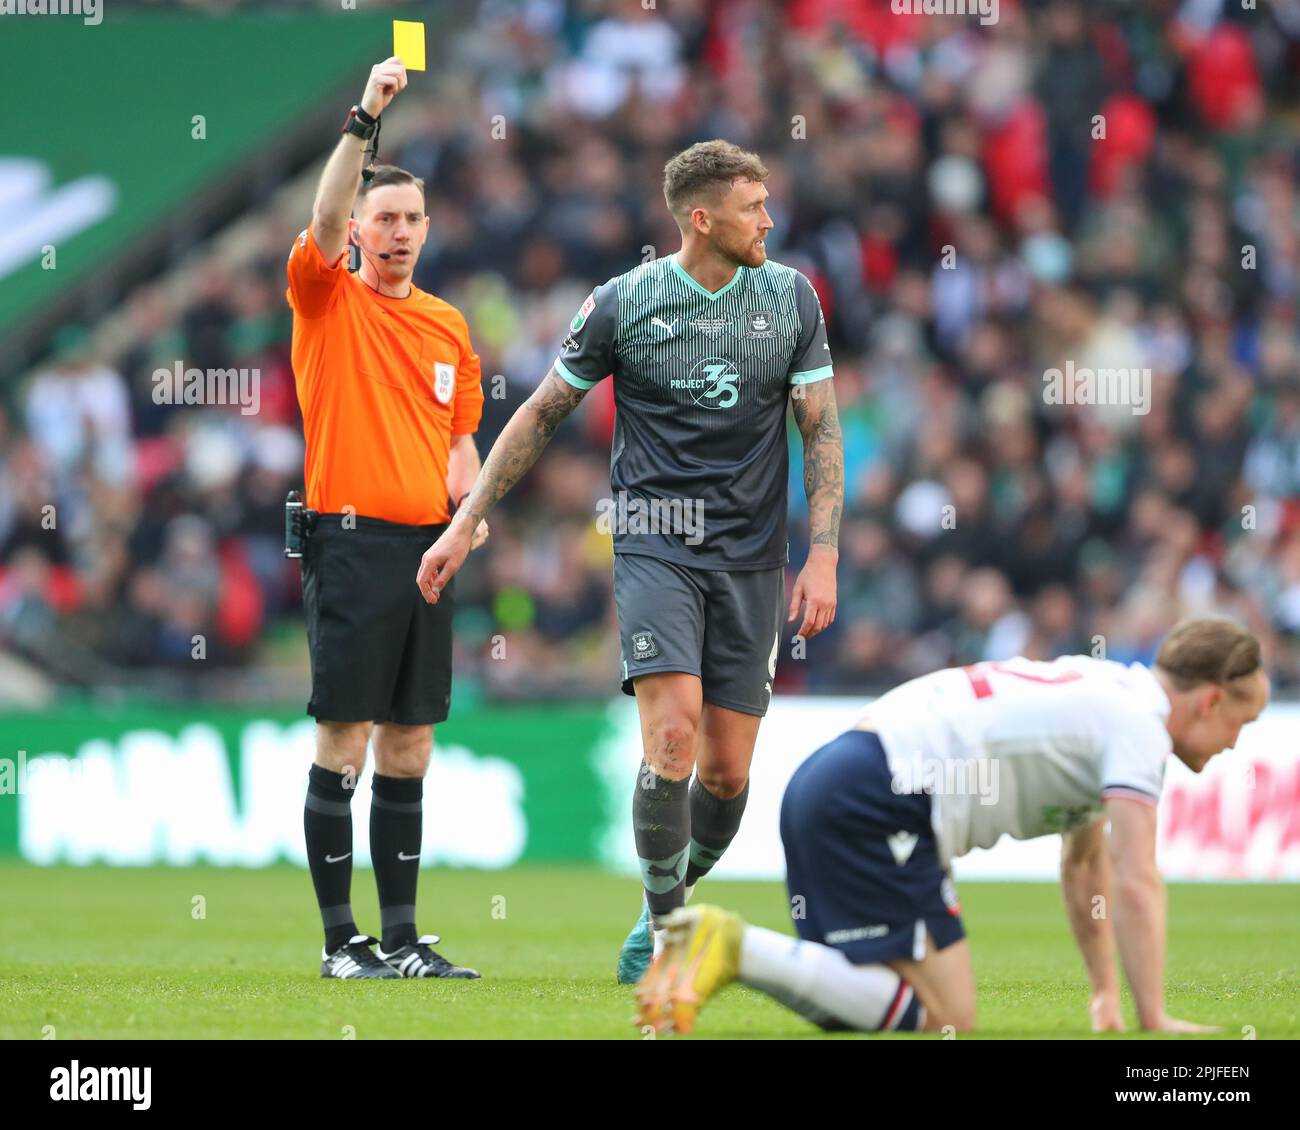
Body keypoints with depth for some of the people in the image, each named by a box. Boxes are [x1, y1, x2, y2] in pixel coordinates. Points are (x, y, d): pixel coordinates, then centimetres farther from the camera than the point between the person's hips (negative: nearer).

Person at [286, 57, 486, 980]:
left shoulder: (448, 324, 16)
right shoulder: (328, 298, 1)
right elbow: (324, 223, -18)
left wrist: (469, 505, 3)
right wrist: (365, 121, -25)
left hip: (427, 546, 5)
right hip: (352, 542, -5)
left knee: (410, 750, 7)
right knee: (345, 741, -6)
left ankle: (402, 938, 11)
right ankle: (340, 939, -3)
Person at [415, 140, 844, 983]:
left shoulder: (791, 298, 3)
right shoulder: (625, 303, -4)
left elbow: (822, 429, 6)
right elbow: (542, 414, 6)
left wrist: (823, 555, -4)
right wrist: (466, 524, 6)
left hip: (751, 560, 3)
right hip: (655, 542, -3)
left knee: (728, 772, 1)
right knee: (672, 737, -20)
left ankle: (675, 901, 27)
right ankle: (666, 928, -5)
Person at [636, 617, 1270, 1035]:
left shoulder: (1102, 700, 26)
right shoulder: (1138, 724, -5)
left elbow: (1084, 864, 34)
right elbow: (1135, 884, -13)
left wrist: (1105, 993, 32)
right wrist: (1153, 1020, -9)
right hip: (876, 801, -10)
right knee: (946, 1019, -13)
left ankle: (716, 950, 1)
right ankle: (734, 947, -20)